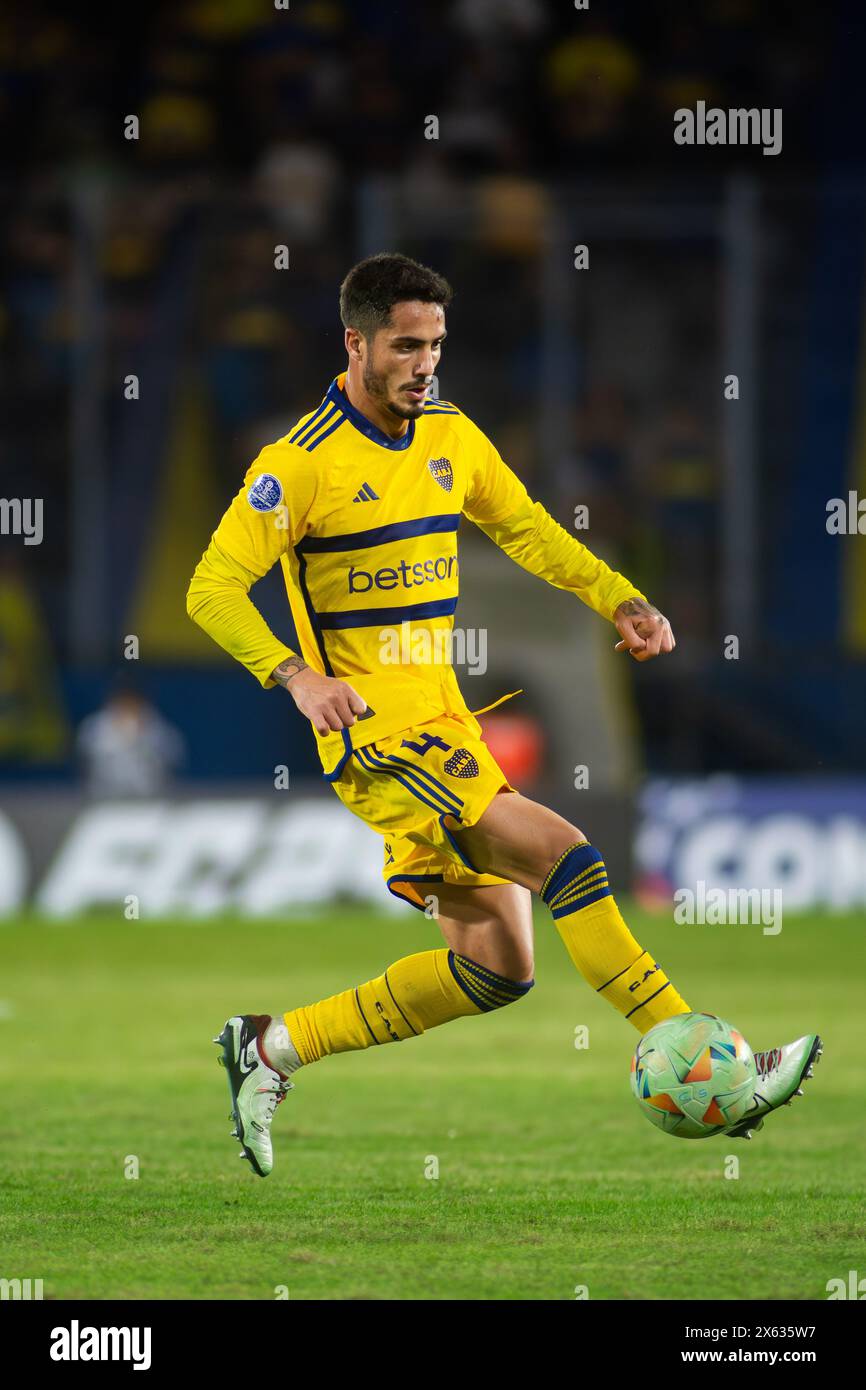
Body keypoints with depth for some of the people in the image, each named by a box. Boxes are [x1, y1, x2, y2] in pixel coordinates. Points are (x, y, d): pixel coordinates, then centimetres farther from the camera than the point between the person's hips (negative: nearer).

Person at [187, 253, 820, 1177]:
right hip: (374, 733, -8)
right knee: (561, 853, -21)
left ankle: (272, 1049, 15)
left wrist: (621, 601, 5)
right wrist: (296, 676, -29)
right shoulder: (301, 465, -12)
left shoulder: (451, 437, 10)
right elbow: (212, 591, -14)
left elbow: (526, 531, 21)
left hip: (445, 727, 8)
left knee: (496, 966, 4)